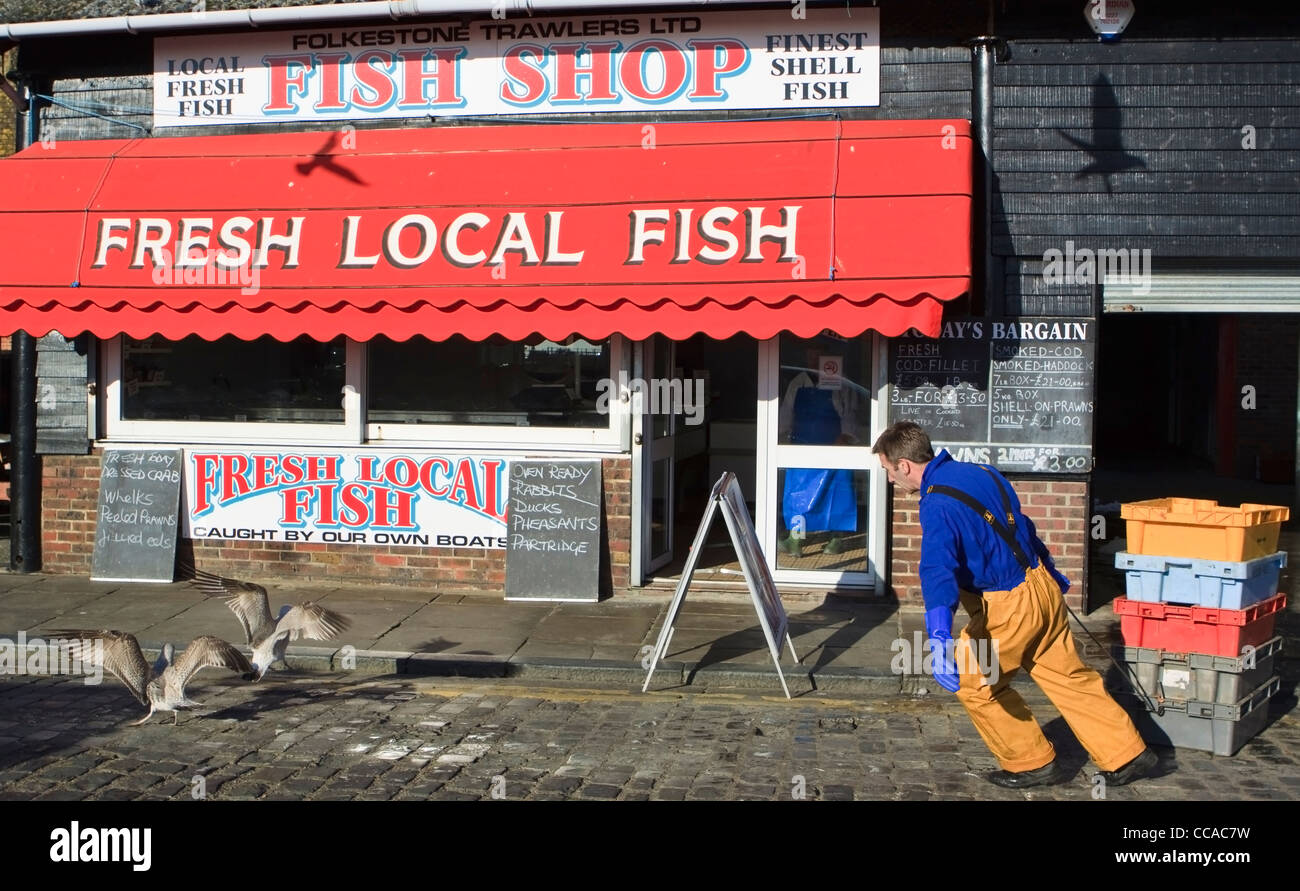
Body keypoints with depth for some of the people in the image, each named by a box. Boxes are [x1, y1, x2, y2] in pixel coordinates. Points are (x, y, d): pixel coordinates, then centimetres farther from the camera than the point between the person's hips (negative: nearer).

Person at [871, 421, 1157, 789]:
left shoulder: (937, 504, -21)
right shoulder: (979, 471, 7)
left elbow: (938, 571, -35)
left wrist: (940, 639, -44)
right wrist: (1050, 572, 33)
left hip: (1010, 606, -8)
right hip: (1042, 587, 9)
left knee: (971, 682, 10)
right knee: (1070, 677, 18)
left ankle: (1032, 764, 19)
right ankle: (1127, 756, 26)